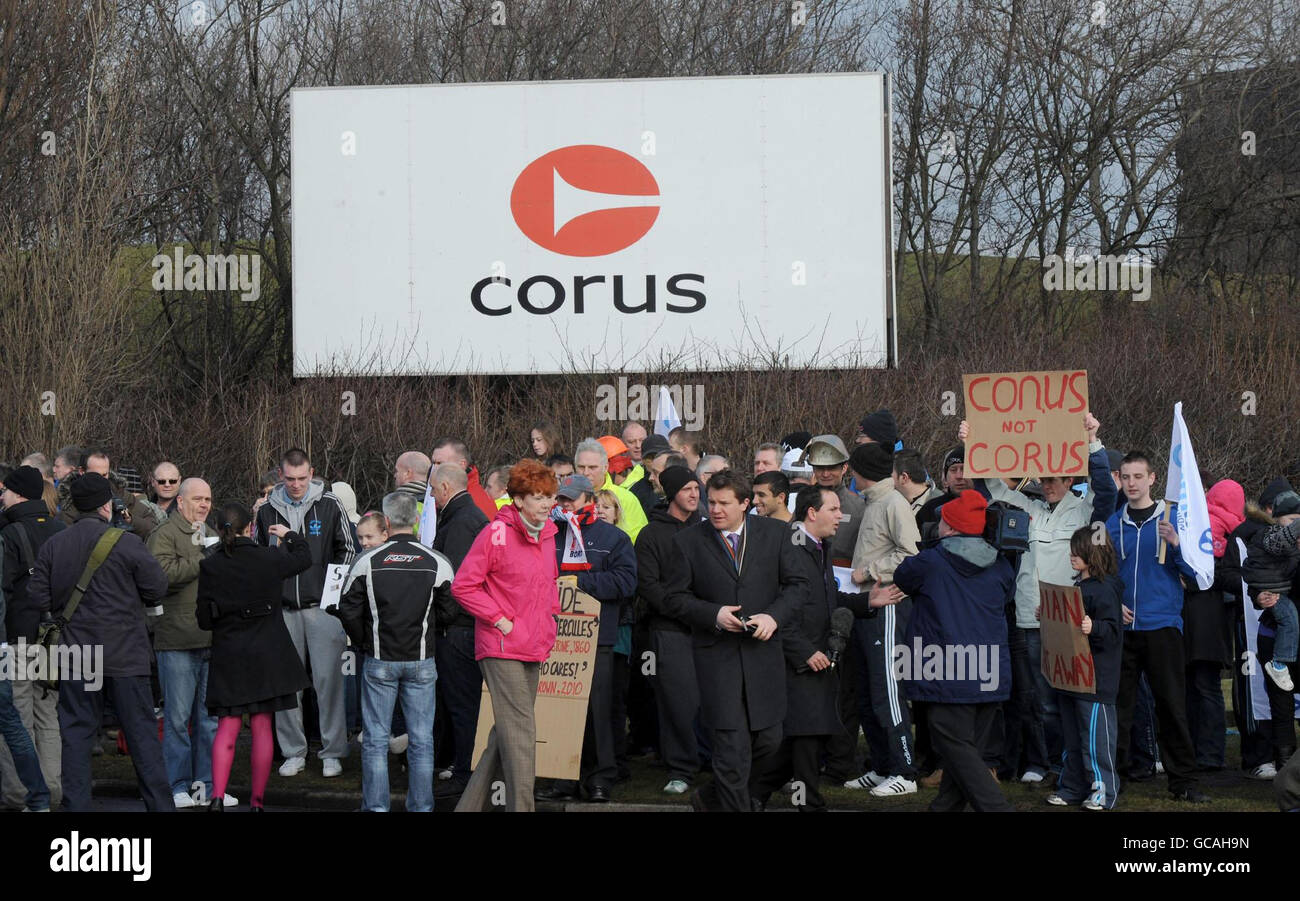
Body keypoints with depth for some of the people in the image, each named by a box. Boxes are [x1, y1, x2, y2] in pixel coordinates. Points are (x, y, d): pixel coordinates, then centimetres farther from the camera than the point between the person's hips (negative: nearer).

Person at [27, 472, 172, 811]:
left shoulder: (52, 546, 1)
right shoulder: (126, 543, -11)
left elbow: (39, 597, 0)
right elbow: (157, 588, -7)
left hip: (75, 652, 3)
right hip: (125, 654, -3)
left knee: (76, 734, 8)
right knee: (141, 732, 4)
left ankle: (76, 804, 7)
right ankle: (160, 804, 6)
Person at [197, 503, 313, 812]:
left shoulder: (210, 567, -7)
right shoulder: (270, 559, -7)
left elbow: (204, 619, -3)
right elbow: (304, 557, 14)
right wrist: (289, 535, 32)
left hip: (228, 655, 0)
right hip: (266, 655, 0)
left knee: (227, 727, 6)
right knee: (262, 726, 7)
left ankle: (217, 796, -8)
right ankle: (257, 800, 9)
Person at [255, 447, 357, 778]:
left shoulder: (330, 505, 1)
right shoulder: (268, 511, 8)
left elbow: (348, 550, 7)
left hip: (322, 605, -3)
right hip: (283, 608, 3)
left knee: (328, 678, -5)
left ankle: (333, 752, 3)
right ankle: (293, 751, 13)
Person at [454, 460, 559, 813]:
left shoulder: (546, 533, 11)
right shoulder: (497, 533, -13)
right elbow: (463, 585, -13)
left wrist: (550, 614, 13)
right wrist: (501, 621, -13)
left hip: (534, 648, 8)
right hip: (502, 647, -8)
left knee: (507, 732, 12)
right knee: (520, 731, -12)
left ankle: (472, 804, 21)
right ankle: (522, 806, -11)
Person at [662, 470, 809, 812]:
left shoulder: (776, 533, 4)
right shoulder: (688, 541, 0)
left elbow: (797, 584, 6)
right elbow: (675, 597, 2)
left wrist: (774, 616, -12)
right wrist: (713, 614, -14)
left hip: (763, 652, 3)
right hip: (717, 655, -3)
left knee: (768, 740, 8)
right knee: (732, 747, -8)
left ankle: (712, 796, 28)